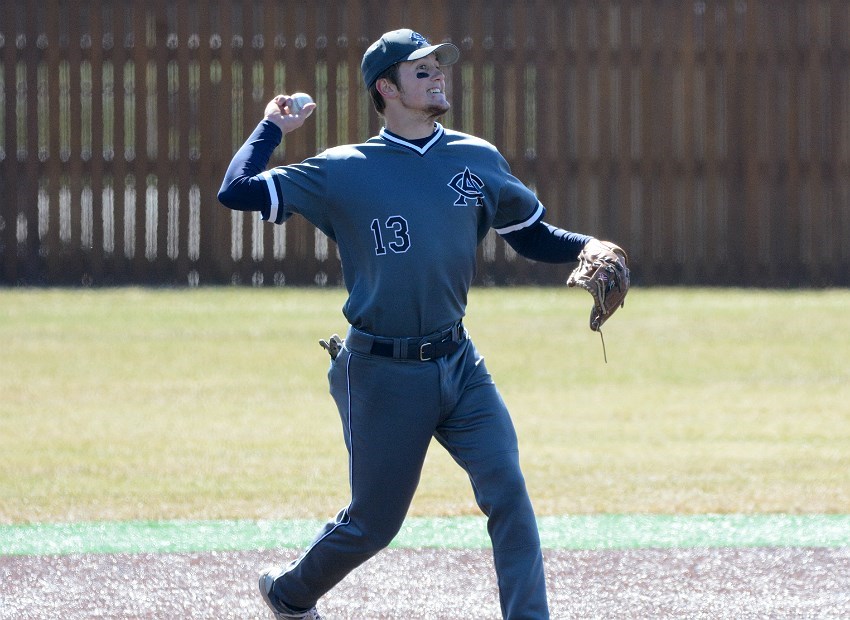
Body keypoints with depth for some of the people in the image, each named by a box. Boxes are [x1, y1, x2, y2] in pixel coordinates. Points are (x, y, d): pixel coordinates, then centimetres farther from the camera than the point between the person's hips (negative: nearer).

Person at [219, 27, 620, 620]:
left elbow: (534, 236, 15)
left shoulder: (479, 161, 7)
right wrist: (272, 127, 4)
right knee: (373, 522, 7)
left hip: (459, 367, 3)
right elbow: (237, 192, -6)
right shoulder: (343, 171, -3)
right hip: (382, 373, -3)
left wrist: (589, 247, -3)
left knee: (508, 491, -14)